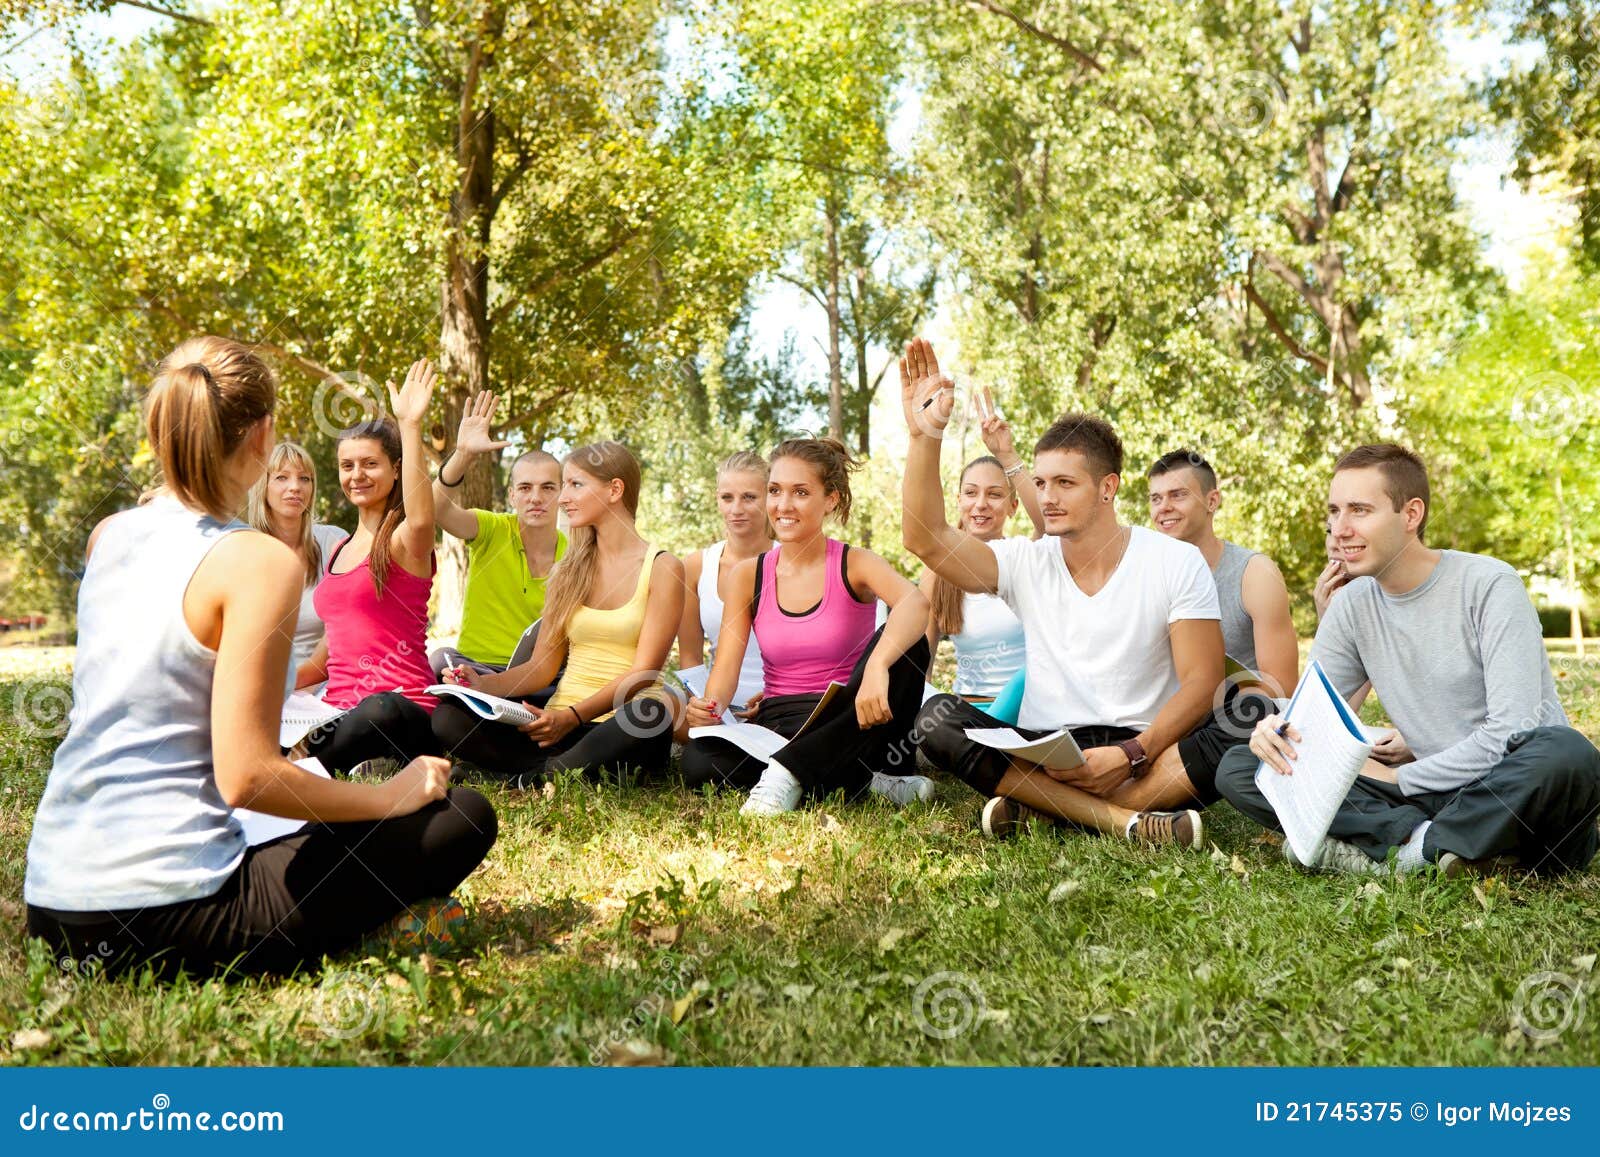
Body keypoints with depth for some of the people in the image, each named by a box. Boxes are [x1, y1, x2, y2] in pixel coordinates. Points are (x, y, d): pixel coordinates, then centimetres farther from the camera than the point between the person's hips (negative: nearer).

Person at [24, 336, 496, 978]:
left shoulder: (108, 535, 6)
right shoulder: (259, 561, -16)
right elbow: (245, 776, -20)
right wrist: (391, 795, -8)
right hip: (163, 914, -8)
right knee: (462, 818, -2)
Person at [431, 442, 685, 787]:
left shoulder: (662, 568, 0)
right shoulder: (568, 571, 16)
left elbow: (643, 671, -9)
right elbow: (542, 667, 12)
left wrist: (574, 716, -23)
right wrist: (483, 685, -8)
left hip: (622, 730, -4)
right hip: (560, 724, 4)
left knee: (650, 714, -40)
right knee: (449, 719, -18)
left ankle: (538, 777, -21)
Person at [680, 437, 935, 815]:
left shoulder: (855, 565, -5)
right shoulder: (748, 576, 3)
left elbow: (915, 603, -28)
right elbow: (726, 665, -4)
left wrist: (877, 667, -48)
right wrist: (709, 706, -28)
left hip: (848, 724, -2)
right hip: (778, 724, 2)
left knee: (902, 645, -30)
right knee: (699, 761, -30)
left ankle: (788, 772, -28)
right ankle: (863, 782, -20)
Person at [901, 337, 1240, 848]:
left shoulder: (1177, 563, 0)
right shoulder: (1026, 562, 6)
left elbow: (1202, 682, -6)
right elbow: (924, 538, -8)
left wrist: (1131, 755, -20)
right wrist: (925, 436, -17)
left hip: (1146, 749, -1)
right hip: (1044, 755, 2)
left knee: (1236, 738, -32)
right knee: (937, 718, -25)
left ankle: (1038, 810, -28)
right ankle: (1127, 819, -32)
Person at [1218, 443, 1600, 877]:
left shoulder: (1489, 585, -11)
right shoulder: (1352, 605, 5)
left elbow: (1511, 731, -18)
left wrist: (1398, 778, -12)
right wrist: (1279, 732, -19)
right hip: (1432, 792, 4)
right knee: (1238, 770, -10)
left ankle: (1413, 849, -22)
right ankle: (1424, 838, -22)